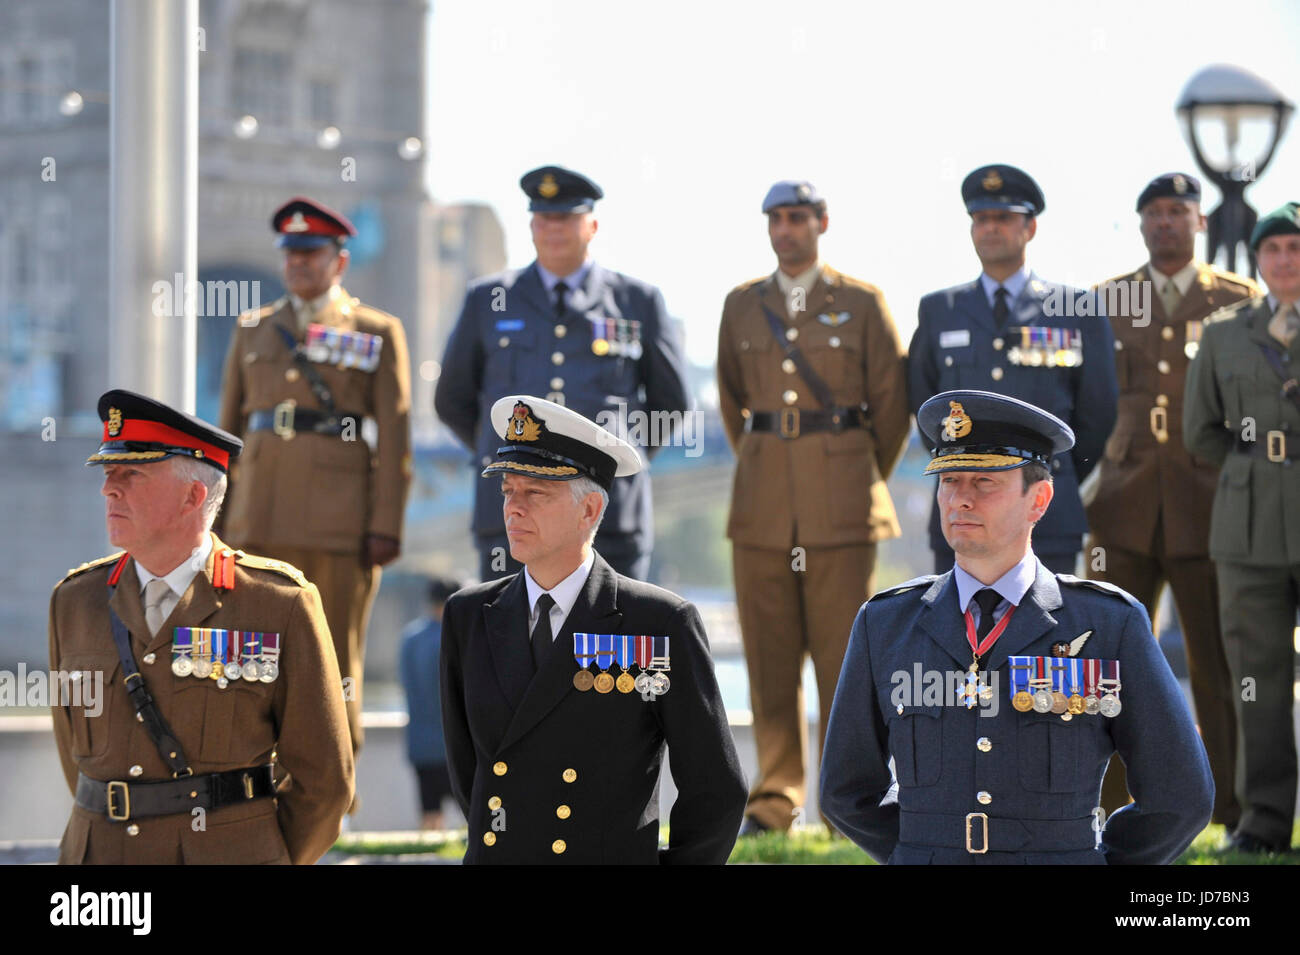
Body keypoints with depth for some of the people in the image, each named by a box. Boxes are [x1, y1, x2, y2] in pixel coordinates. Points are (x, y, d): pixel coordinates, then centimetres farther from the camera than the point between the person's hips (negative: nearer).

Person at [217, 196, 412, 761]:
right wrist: (216, 518, 9)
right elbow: (228, 430, 15)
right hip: (261, 518, 3)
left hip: (341, 520, -3)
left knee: (337, 662, 0)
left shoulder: (378, 333, 5)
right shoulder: (253, 331, 15)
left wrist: (386, 527, -8)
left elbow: (394, 439, -1)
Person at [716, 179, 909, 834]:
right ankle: (775, 800, 7)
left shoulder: (861, 304, 2)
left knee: (842, 652, -4)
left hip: (841, 504, -2)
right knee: (770, 657, 2)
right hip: (764, 505, 3)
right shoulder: (742, 307, 10)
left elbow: (892, 404, 7)